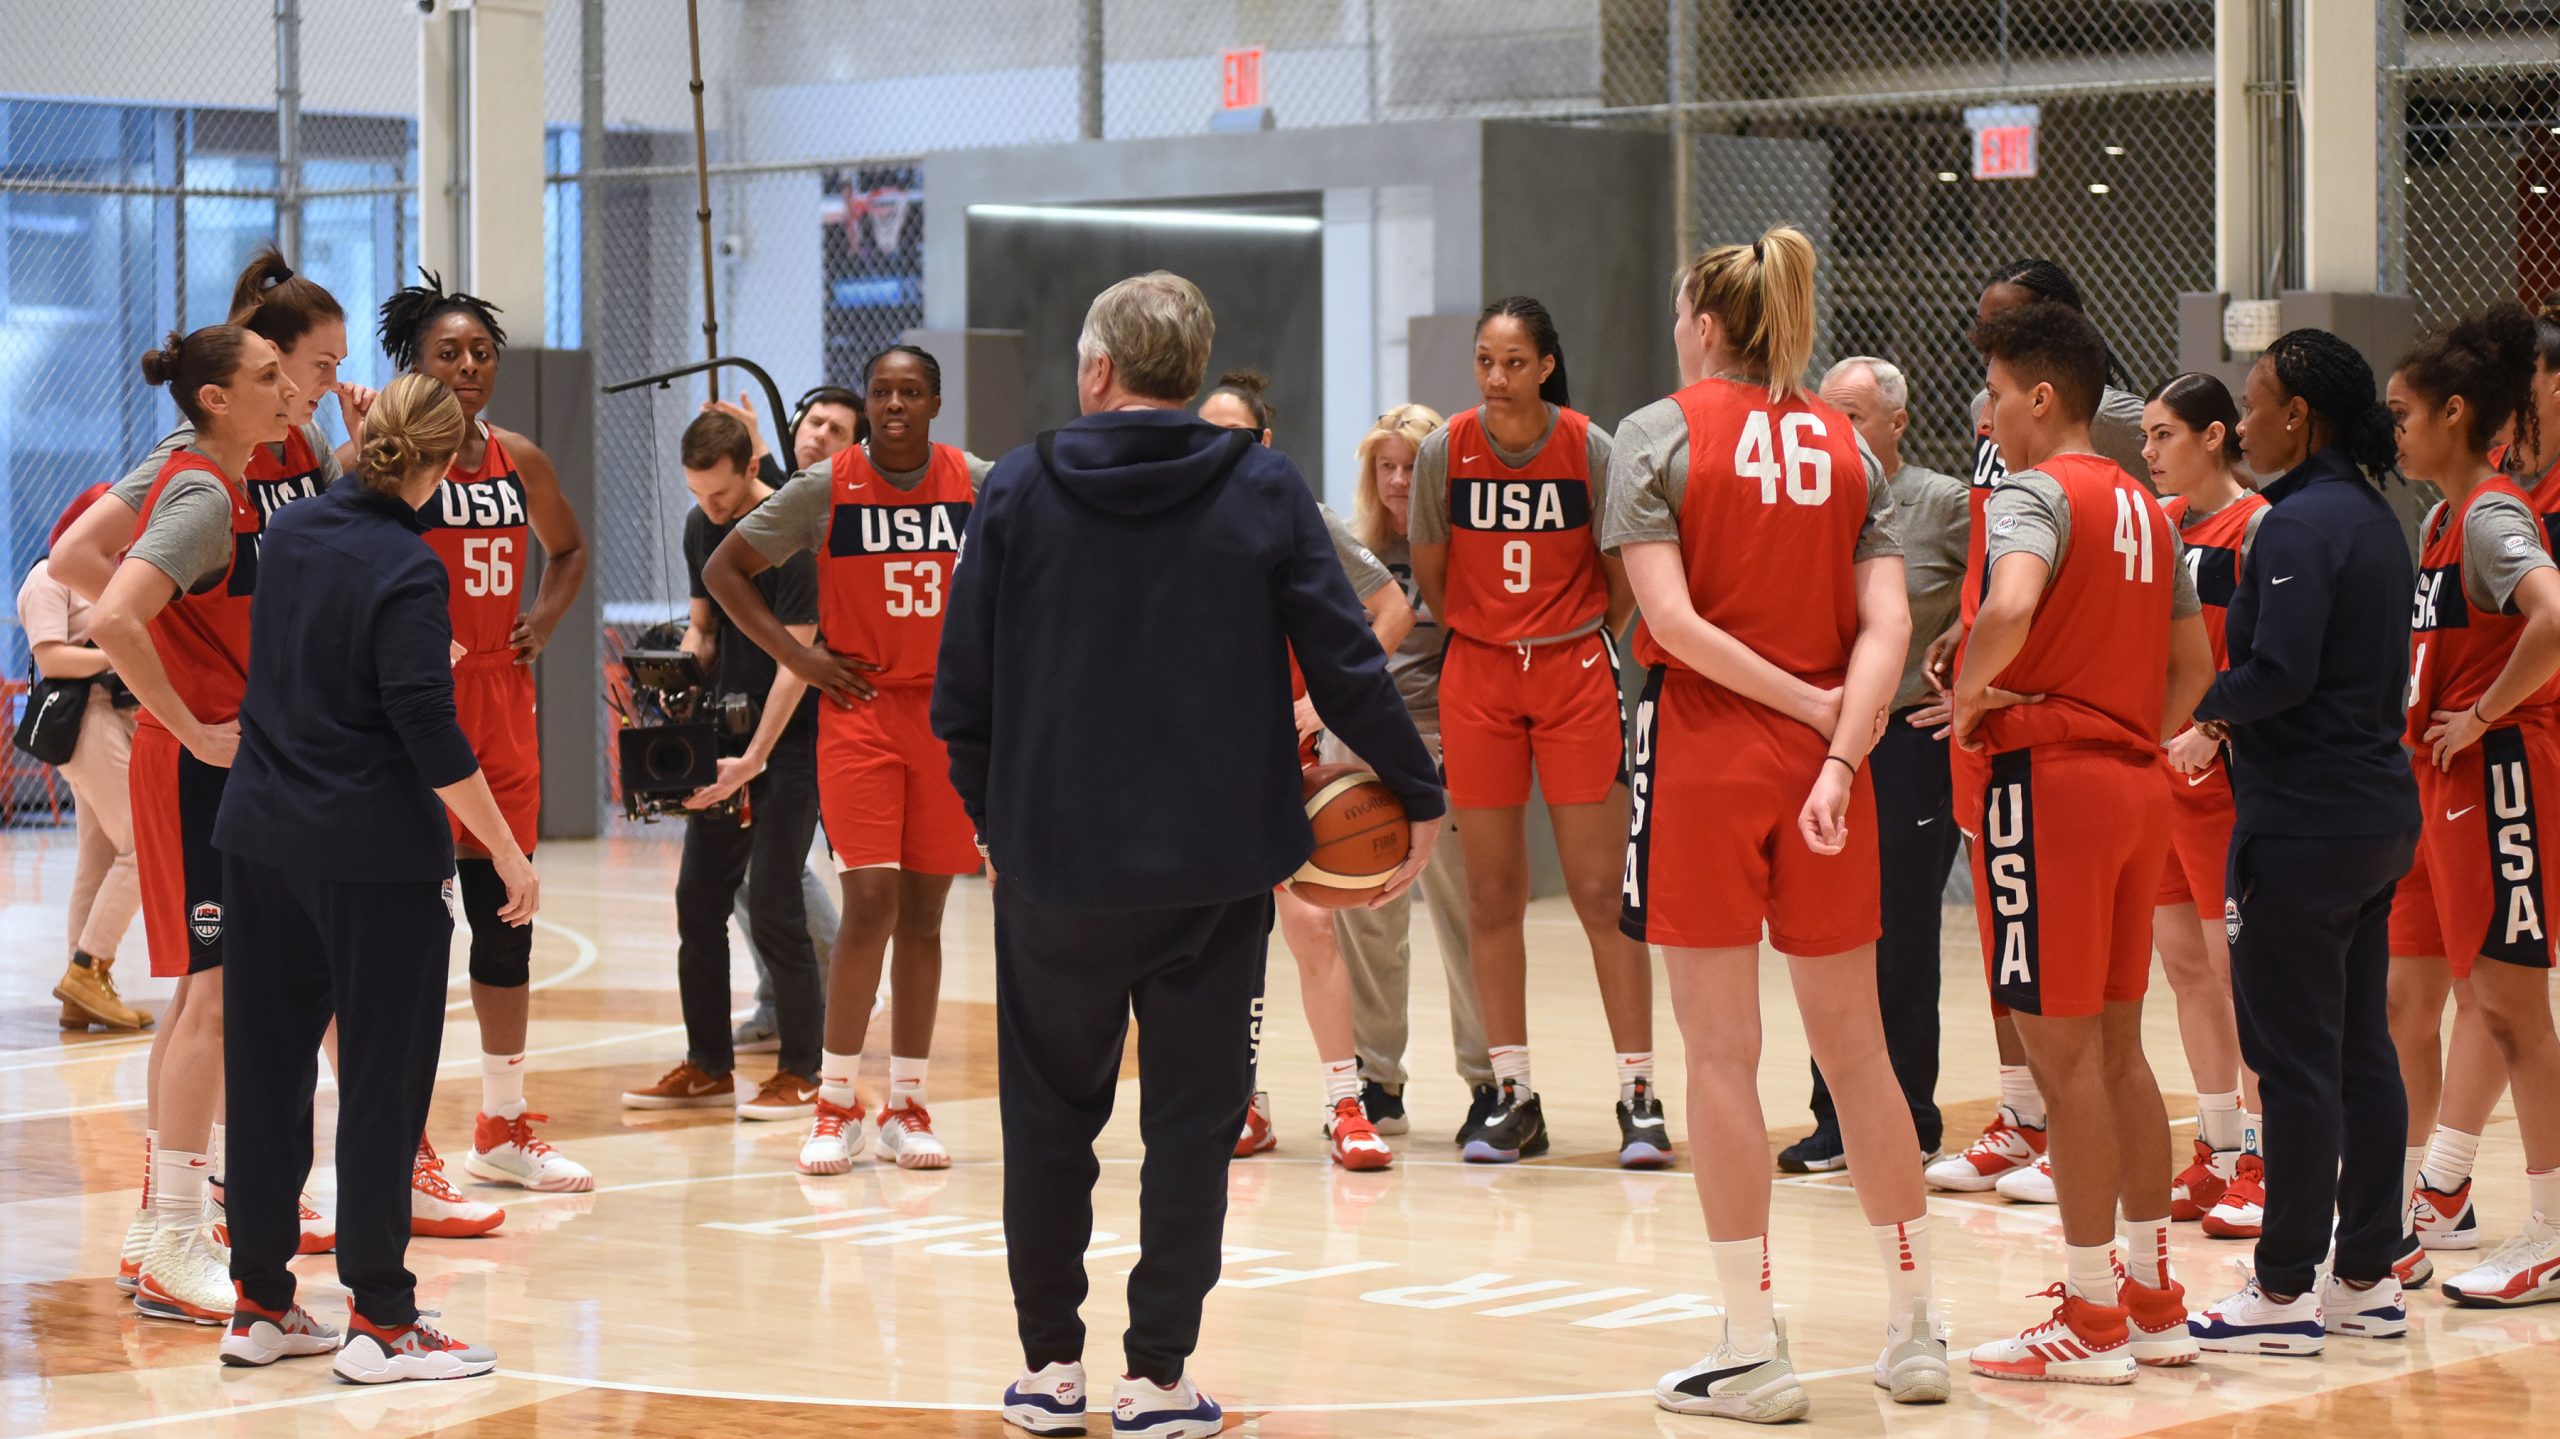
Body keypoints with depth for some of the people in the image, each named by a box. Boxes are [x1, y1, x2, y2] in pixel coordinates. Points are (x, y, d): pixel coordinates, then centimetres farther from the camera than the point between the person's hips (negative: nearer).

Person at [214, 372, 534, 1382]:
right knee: (382, 1083, 0)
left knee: (265, 1073, 11)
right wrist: (507, 852, -14)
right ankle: (379, 1324, 2)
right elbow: (429, 732, -20)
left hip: (261, 842, 7)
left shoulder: (288, 532, 6)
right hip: (373, 855, -7)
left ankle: (259, 1305, 17)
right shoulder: (405, 569, -16)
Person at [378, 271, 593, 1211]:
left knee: (506, 912, 11)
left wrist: (545, 617, 11)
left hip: (501, 700, 7)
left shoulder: (519, 461, 10)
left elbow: (568, 547, 27)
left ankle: (502, 1130, 23)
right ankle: (405, 1159, -3)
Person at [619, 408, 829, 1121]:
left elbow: (794, 661, -19)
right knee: (698, 899, 7)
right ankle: (708, 1068, 16)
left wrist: (755, 759, -22)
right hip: (726, 738, 8)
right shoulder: (701, 527, 7)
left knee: (772, 903, -9)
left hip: (789, 742, -8)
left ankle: (801, 1073, 2)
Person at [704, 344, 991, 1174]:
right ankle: (835, 1107, -3)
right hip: (860, 712, -2)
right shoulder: (825, 489, -4)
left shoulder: (977, 485, 2)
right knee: (871, 903, -13)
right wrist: (796, 655, -4)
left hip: (949, 715, 3)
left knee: (923, 914, 7)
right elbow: (724, 569, 3)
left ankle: (906, 1108, 14)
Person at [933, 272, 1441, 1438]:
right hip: (1217, 869, 0)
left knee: (1049, 1116, 14)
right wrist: (1420, 797, 8)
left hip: (1054, 866, 1)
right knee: (1192, 1123, 5)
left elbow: (961, 689, 2)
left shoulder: (1018, 492, -1)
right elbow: (1345, 665, -4)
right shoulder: (1265, 491, -2)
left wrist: (993, 820, 16)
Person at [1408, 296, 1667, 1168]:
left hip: (1576, 671, -2)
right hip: (1475, 677, 2)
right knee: (1492, 893, 4)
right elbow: (1429, 571, 7)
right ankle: (1512, 1096, 11)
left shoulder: (1591, 449, -10)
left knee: (1601, 891, -4)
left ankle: (1638, 1094, 0)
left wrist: (1584, 644, 9)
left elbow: (1623, 575, 2)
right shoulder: (1444, 451, -6)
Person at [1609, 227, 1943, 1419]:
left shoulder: (1660, 433, -3)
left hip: (1703, 757, -4)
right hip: (1822, 767, 4)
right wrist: (1840, 750, -12)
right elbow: (1886, 626, -4)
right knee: (1854, 1044, 12)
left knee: (1722, 1052, 0)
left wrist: (1808, 700, -8)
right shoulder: (1847, 449, 9)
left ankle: (1754, 1348, 1)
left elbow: (1671, 619, -14)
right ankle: (1915, 1331, 16)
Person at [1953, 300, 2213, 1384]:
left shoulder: (2032, 493, -11)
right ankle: (2152, 1302, 18)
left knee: (2063, 1053, -4)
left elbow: (2010, 607, -30)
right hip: (2134, 784, 8)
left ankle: (2091, 1319, -1)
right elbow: (2194, 663, 20)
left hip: (2047, 778, -8)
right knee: (2117, 1048, 14)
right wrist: (2139, 743, 18)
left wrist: (1966, 694, -15)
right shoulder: (2144, 509, 16)